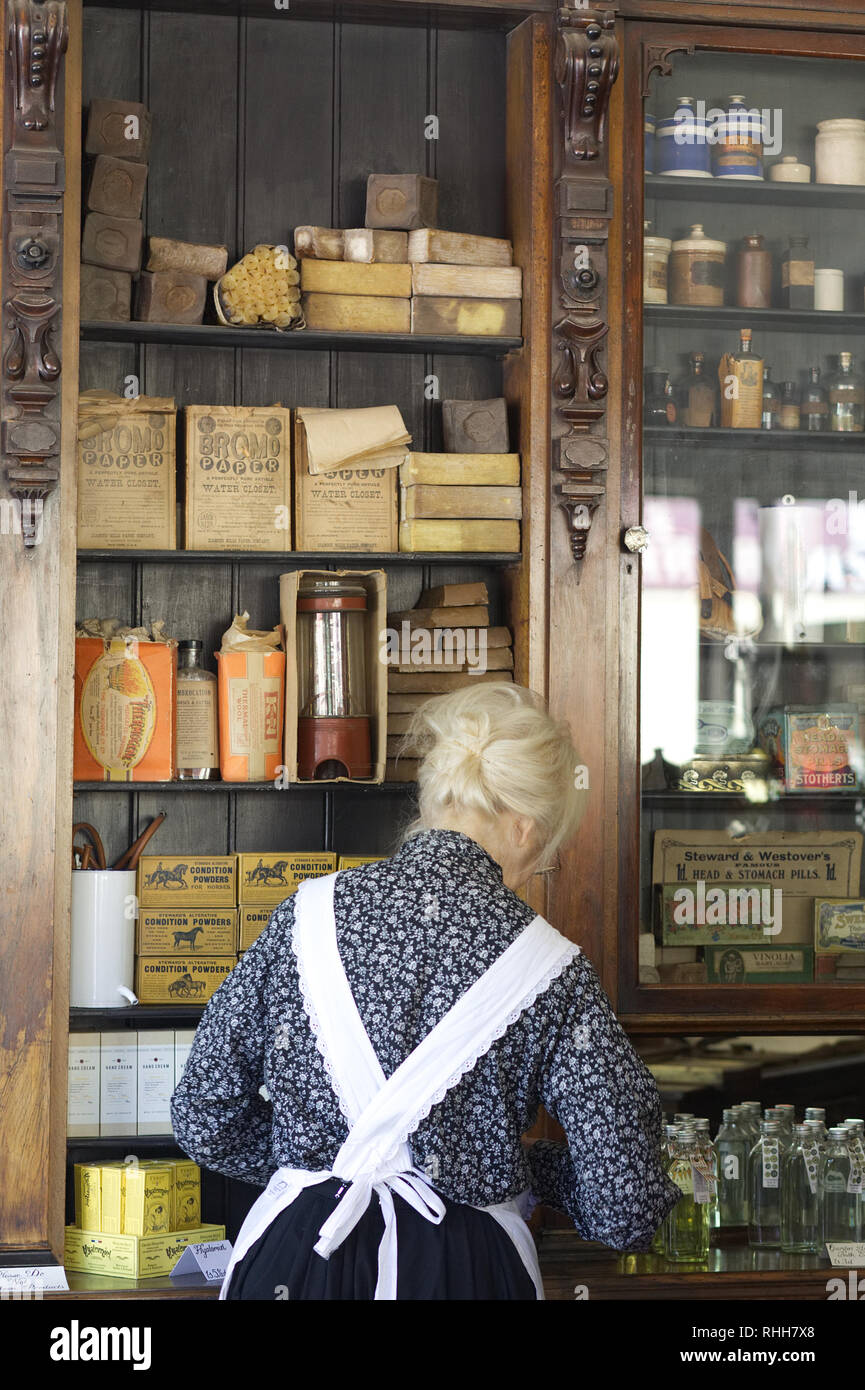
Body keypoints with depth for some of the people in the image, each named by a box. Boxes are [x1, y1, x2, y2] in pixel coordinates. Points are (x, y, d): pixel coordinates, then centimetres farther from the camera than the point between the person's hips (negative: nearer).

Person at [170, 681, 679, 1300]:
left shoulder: (309, 913, -5)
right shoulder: (552, 971, -10)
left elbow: (204, 1121, 1)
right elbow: (627, 1213, -9)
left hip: (297, 1258, 2)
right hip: (464, 1270, -1)